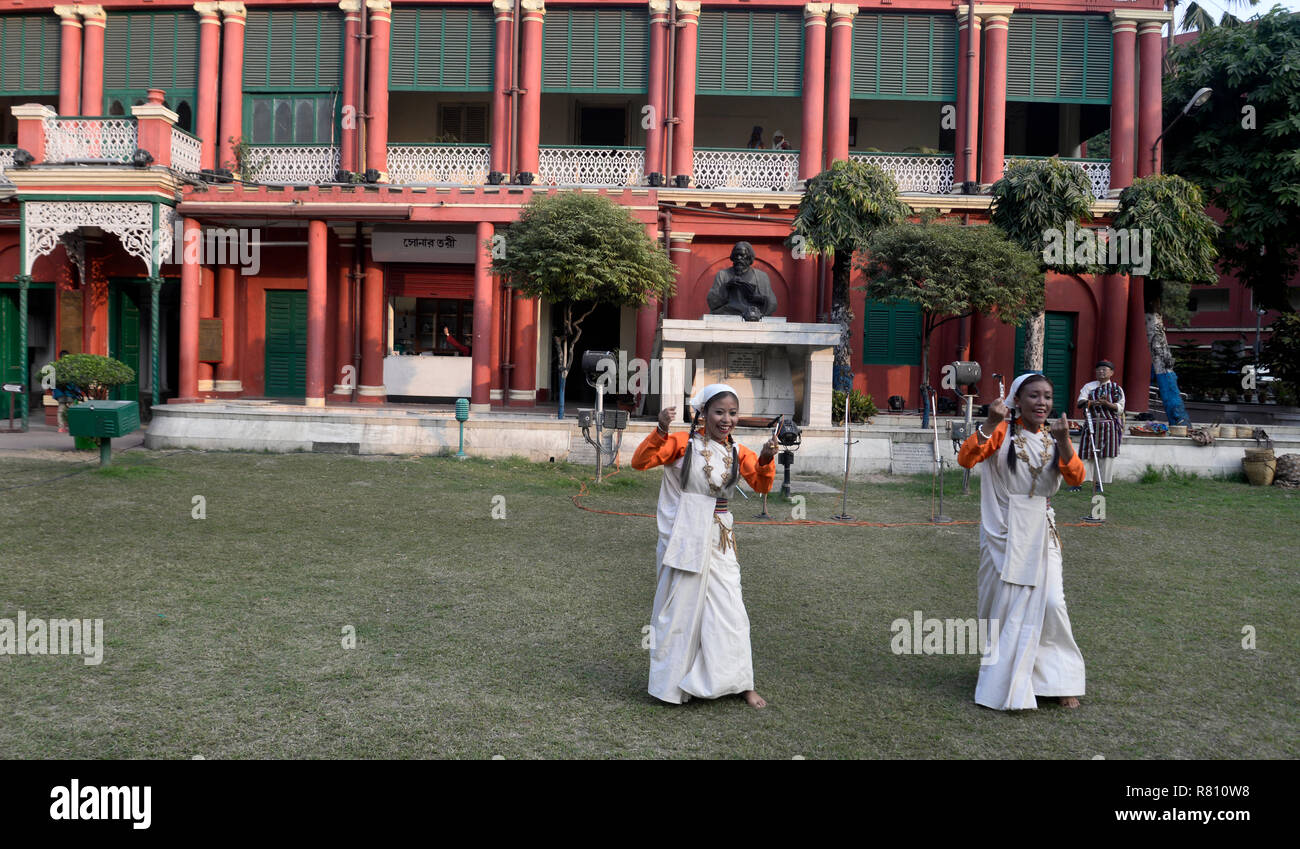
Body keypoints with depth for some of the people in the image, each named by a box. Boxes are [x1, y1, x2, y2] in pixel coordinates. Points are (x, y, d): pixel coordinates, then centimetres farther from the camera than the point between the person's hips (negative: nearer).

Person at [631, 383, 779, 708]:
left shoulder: (737, 453, 6)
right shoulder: (685, 442, -9)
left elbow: (762, 485, -4)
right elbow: (640, 462, -16)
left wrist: (767, 458, -22)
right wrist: (661, 431, -29)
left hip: (718, 541, 4)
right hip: (684, 539, -4)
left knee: (730, 609, 5)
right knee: (680, 608, 7)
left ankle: (741, 684, 18)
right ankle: (671, 684, 23)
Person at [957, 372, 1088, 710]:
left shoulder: (1053, 438, 6)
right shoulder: (1003, 432, -6)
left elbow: (1076, 478, -9)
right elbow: (965, 458, -21)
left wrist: (1064, 441, -23)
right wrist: (990, 423, -30)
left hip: (1040, 533, 3)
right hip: (1003, 532, -3)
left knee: (1050, 603, -5)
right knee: (1003, 604, 5)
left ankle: (1058, 681, 11)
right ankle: (1002, 680, 23)